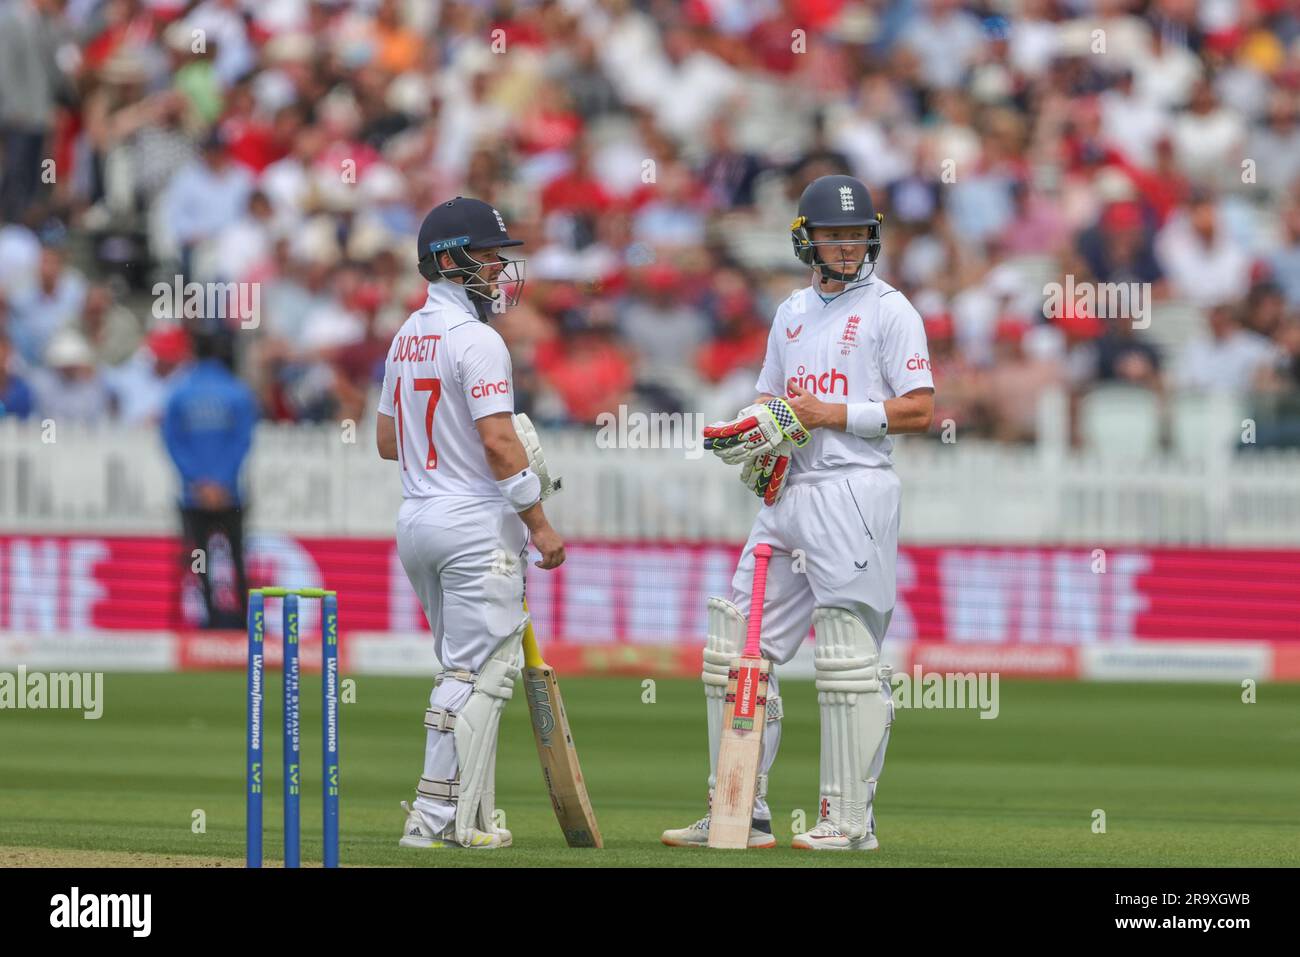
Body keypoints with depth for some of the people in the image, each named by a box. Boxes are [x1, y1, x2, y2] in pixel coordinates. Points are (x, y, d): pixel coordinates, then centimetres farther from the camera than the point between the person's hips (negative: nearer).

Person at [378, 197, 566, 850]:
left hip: (415, 522, 9)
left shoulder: (407, 337, 13)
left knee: (465, 668, 16)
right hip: (475, 525, -9)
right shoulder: (475, 339, -14)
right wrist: (540, 525, -15)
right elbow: (498, 441, -21)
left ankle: (464, 813, 15)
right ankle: (439, 816, -8)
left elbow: (387, 440, 19)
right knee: (480, 670, -5)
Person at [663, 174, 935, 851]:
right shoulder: (793, 312, 20)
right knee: (737, 648, 6)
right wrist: (752, 429, 2)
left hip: (853, 489, -8)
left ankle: (850, 820, -4)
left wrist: (831, 413, -14)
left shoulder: (888, 309, -2)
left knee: (849, 659, -7)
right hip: (787, 491, 8)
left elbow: (919, 411, -8)